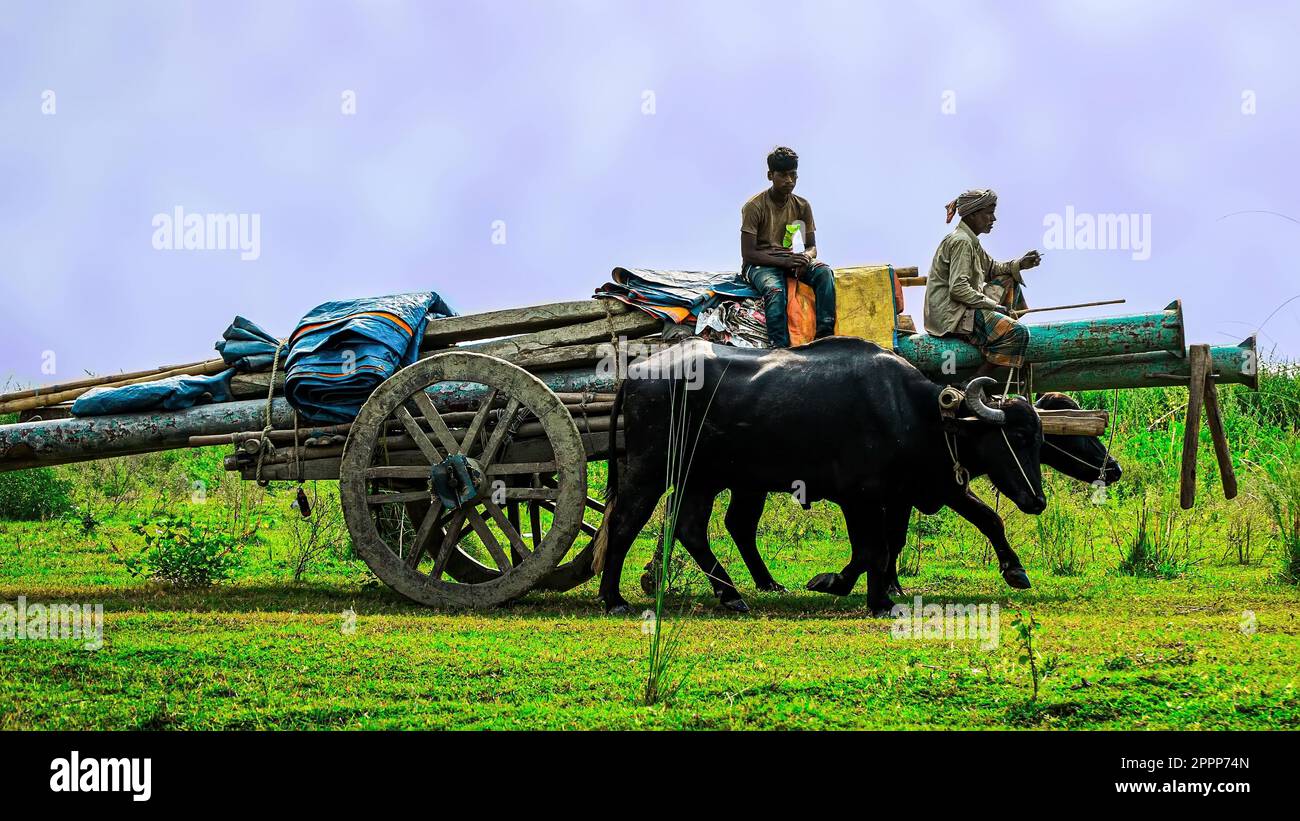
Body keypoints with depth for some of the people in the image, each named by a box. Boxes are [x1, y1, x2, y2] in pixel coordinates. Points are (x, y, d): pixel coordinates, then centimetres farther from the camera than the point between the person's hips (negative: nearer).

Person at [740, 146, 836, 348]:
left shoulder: (802, 206, 6)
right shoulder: (754, 207, -10)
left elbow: (811, 246, 10)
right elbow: (748, 254, -15)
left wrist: (806, 258, -18)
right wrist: (784, 261, -27)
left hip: (791, 260, 5)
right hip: (759, 264, -5)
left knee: (824, 272, -26)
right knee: (775, 289, -39)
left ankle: (824, 334, -34)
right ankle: (779, 347, -48)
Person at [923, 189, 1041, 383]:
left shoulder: (970, 240, 16)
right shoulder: (961, 242, -15)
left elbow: (991, 268, 28)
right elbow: (958, 289, -24)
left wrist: (1019, 264, 10)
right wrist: (995, 306, -20)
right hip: (950, 315, -11)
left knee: (1009, 282, 24)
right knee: (1018, 333, -25)